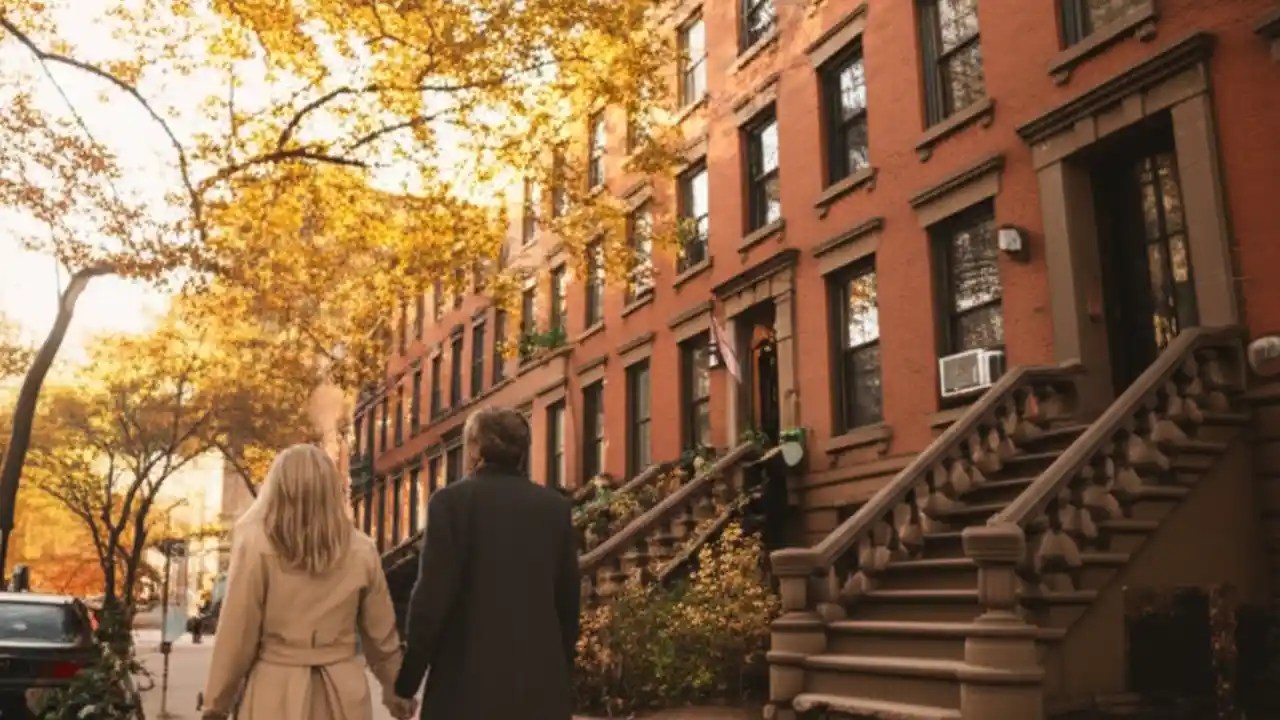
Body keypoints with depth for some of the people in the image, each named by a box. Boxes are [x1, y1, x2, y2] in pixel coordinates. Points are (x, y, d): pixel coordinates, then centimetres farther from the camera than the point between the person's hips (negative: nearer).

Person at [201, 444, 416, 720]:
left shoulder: (256, 545, -8)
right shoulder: (361, 550, 2)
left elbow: (236, 636, -5)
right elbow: (381, 634, 9)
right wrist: (396, 689, 23)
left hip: (275, 695, -3)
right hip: (342, 694, 3)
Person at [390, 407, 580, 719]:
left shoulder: (452, 500, -5)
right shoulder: (556, 506, 7)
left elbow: (432, 596, -9)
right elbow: (569, 599, 10)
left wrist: (406, 681, 1)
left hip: (469, 682, -4)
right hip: (542, 683, 4)